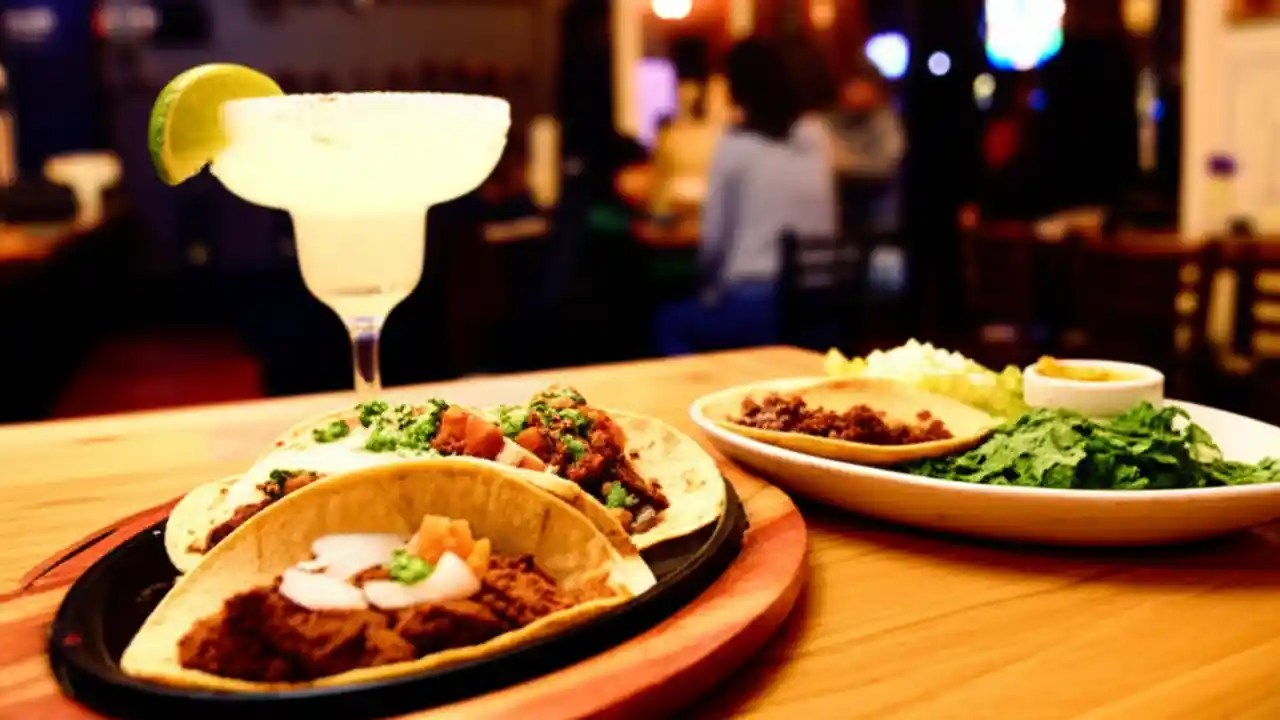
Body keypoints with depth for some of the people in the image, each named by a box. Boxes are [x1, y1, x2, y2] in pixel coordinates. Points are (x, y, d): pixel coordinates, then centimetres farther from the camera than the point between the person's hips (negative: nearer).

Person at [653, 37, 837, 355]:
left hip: (753, 304, -6)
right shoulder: (814, 142, 8)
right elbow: (827, 228, 13)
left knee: (671, 321, 21)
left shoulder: (734, 145, -7)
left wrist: (708, 290, 11)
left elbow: (713, 238, -4)